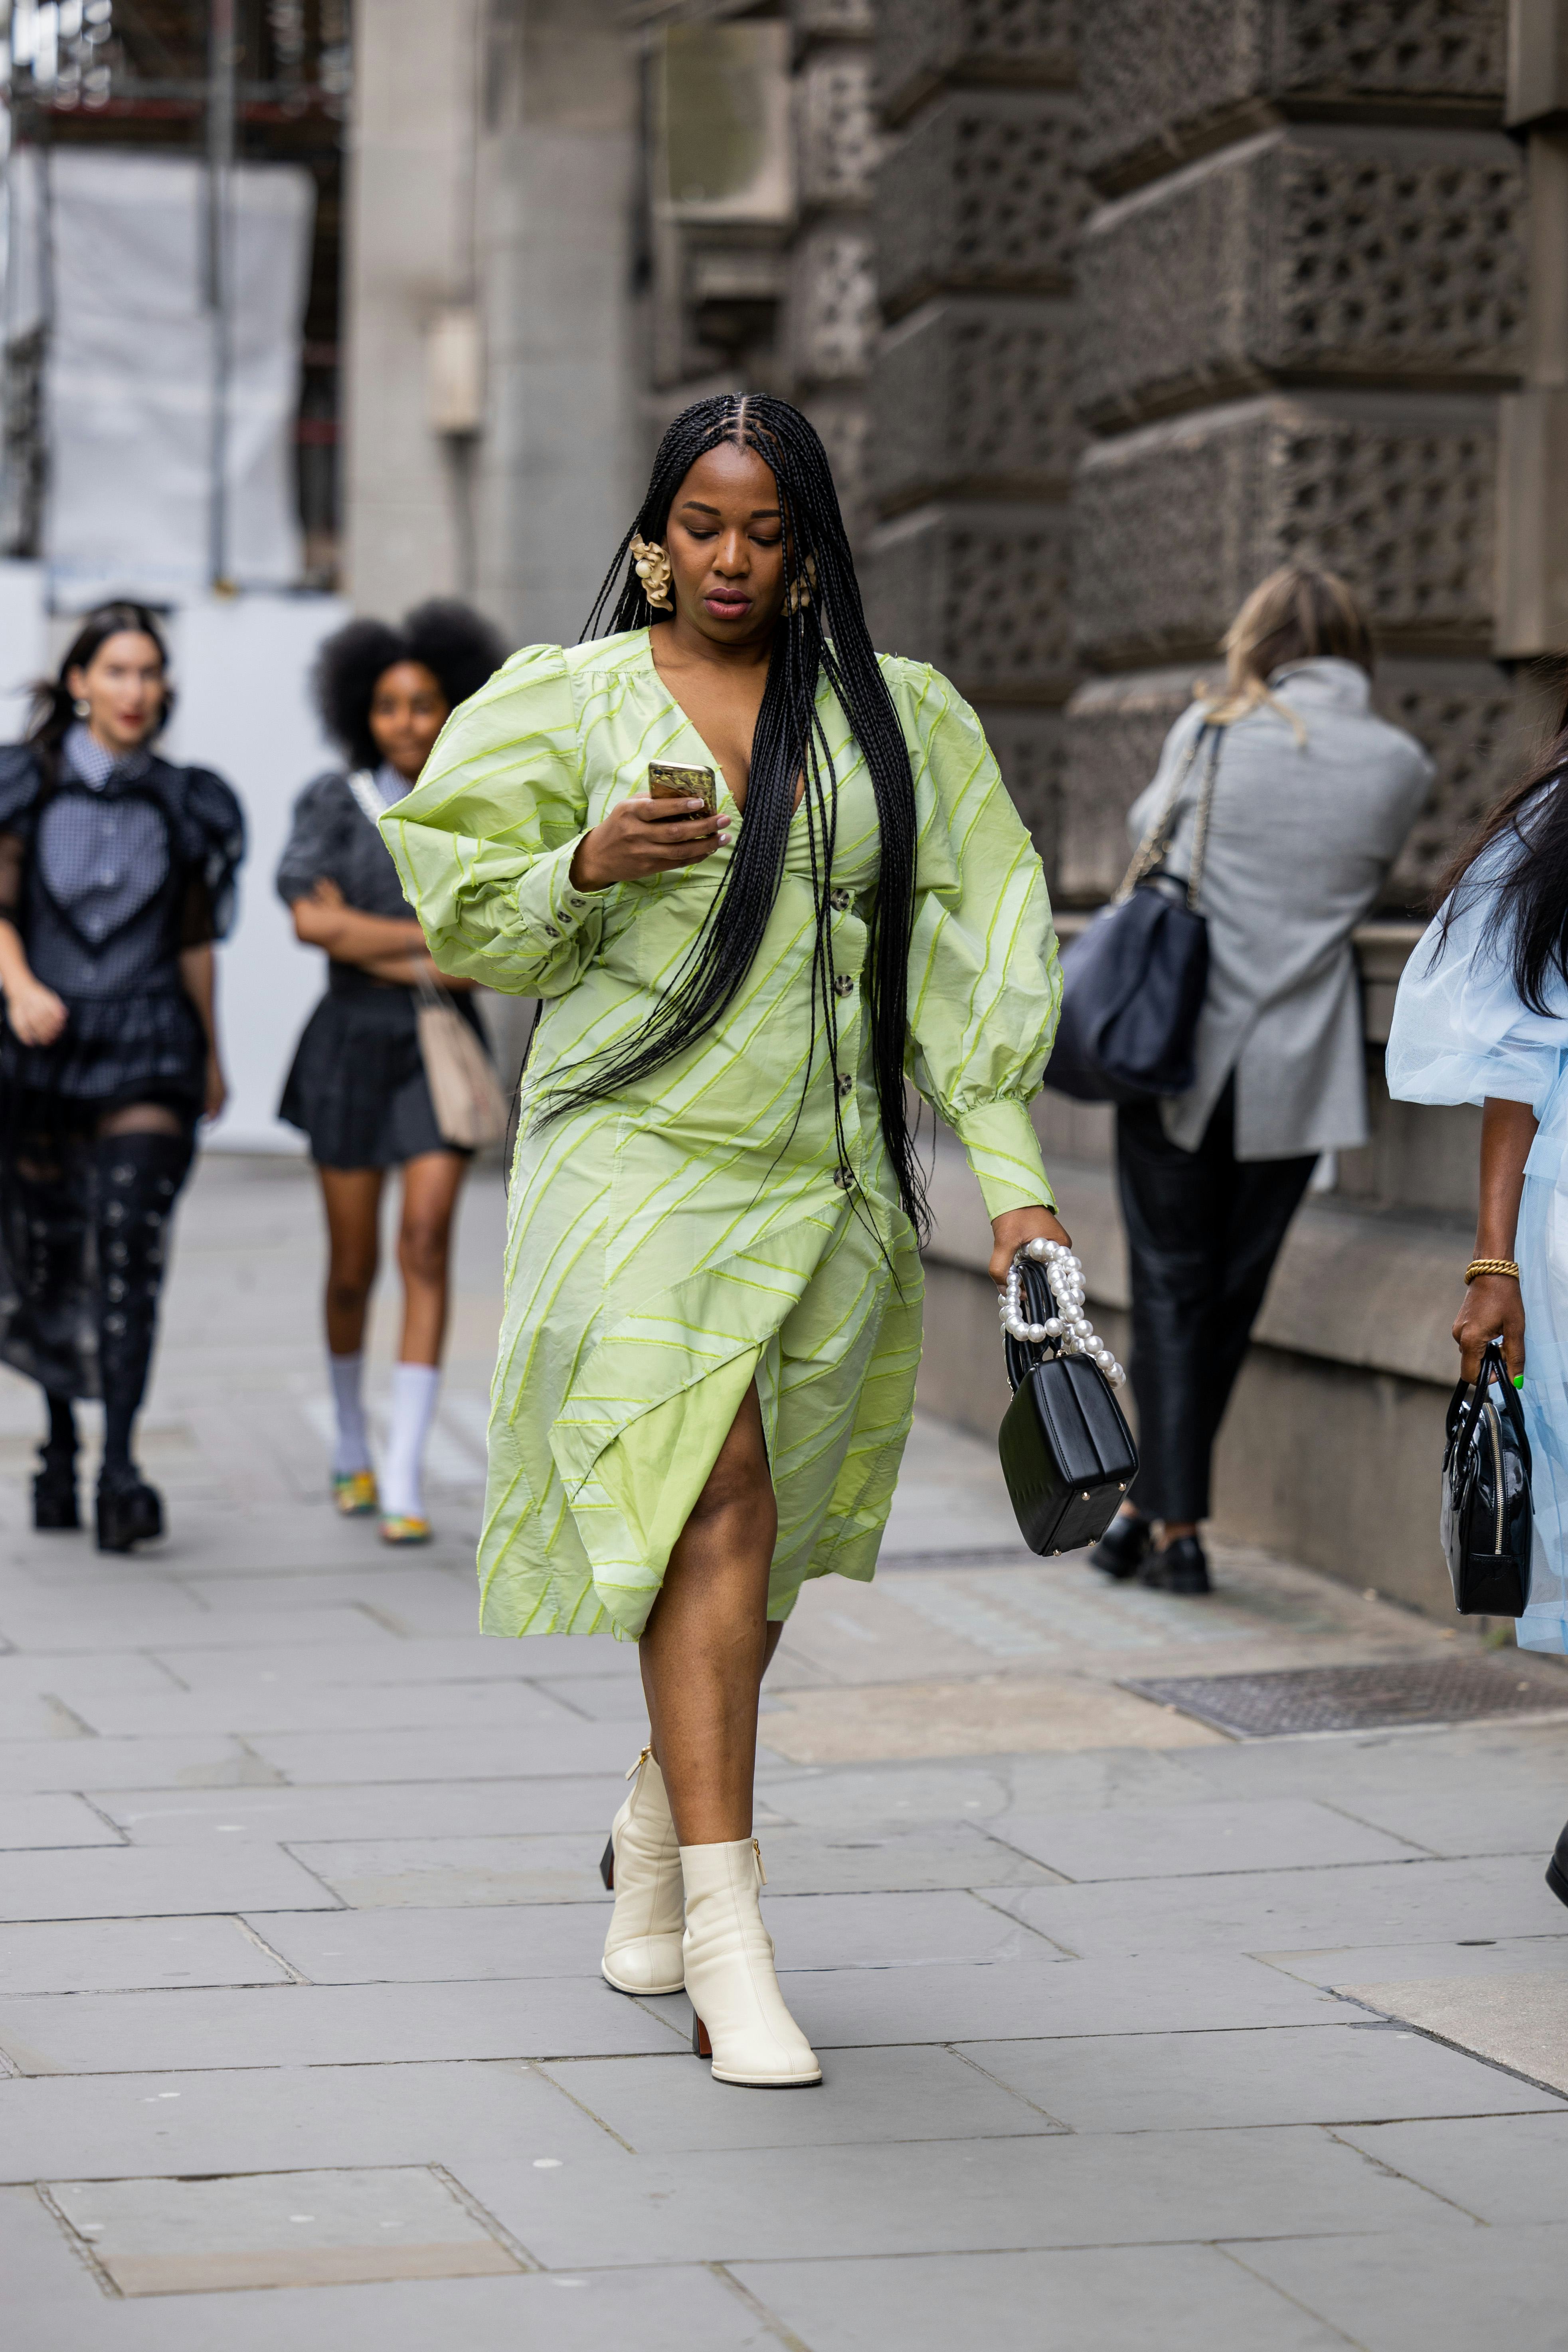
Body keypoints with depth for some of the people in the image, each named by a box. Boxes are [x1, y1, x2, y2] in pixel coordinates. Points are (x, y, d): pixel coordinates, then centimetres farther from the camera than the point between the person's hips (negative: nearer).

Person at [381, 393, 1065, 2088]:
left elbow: (969, 948, 7)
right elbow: (464, 921, 9)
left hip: (828, 1171, 3)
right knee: (715, 1495, -19)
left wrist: (1013, 1179, -1)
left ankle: (654, 1844, 33)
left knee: (750, 1538, 9)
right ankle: (728, 1941, -21)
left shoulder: (902, 717, 10)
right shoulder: (566, 701, 7)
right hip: (637, 1143, -3)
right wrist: (589, 866, -11)